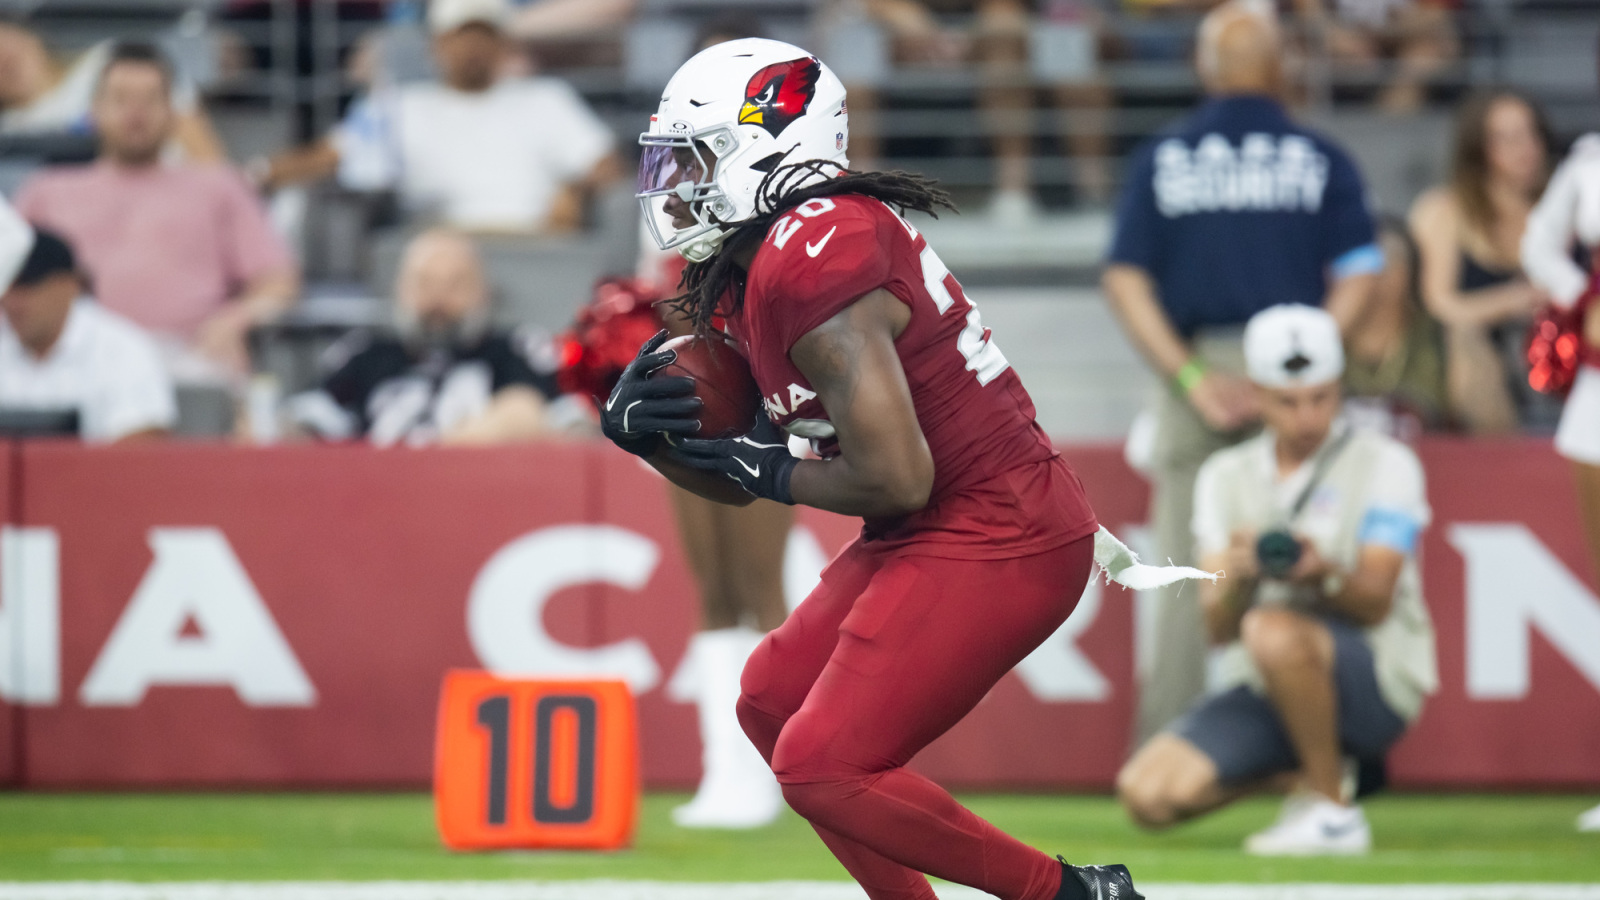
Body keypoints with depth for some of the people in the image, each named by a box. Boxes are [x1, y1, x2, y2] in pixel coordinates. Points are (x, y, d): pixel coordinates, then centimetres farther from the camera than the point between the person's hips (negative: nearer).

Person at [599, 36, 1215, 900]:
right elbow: (733, 478, 17)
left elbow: (895, 479, -24)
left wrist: (774, 472, -8)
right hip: (931, 536, 11)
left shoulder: (813, 261, -22)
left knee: (822, 767, -11)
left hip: (992, 546, -11)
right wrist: (642, 429, -1)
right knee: (772, 705, 18)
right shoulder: (746, 265, 11)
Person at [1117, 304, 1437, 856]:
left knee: (1274, 628, -37)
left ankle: (1332, 811, -20)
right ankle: (1298, 774, 10)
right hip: (1262, 691, 5)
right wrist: (1240, 576, -22)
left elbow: (1375, 599, -13)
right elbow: (1218, 627, 1)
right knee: (1148, 793, -16)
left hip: (1377, 682, -5)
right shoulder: (1225, 476, 10)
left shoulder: (1383, 464, -2)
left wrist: (1324, 576, -36)